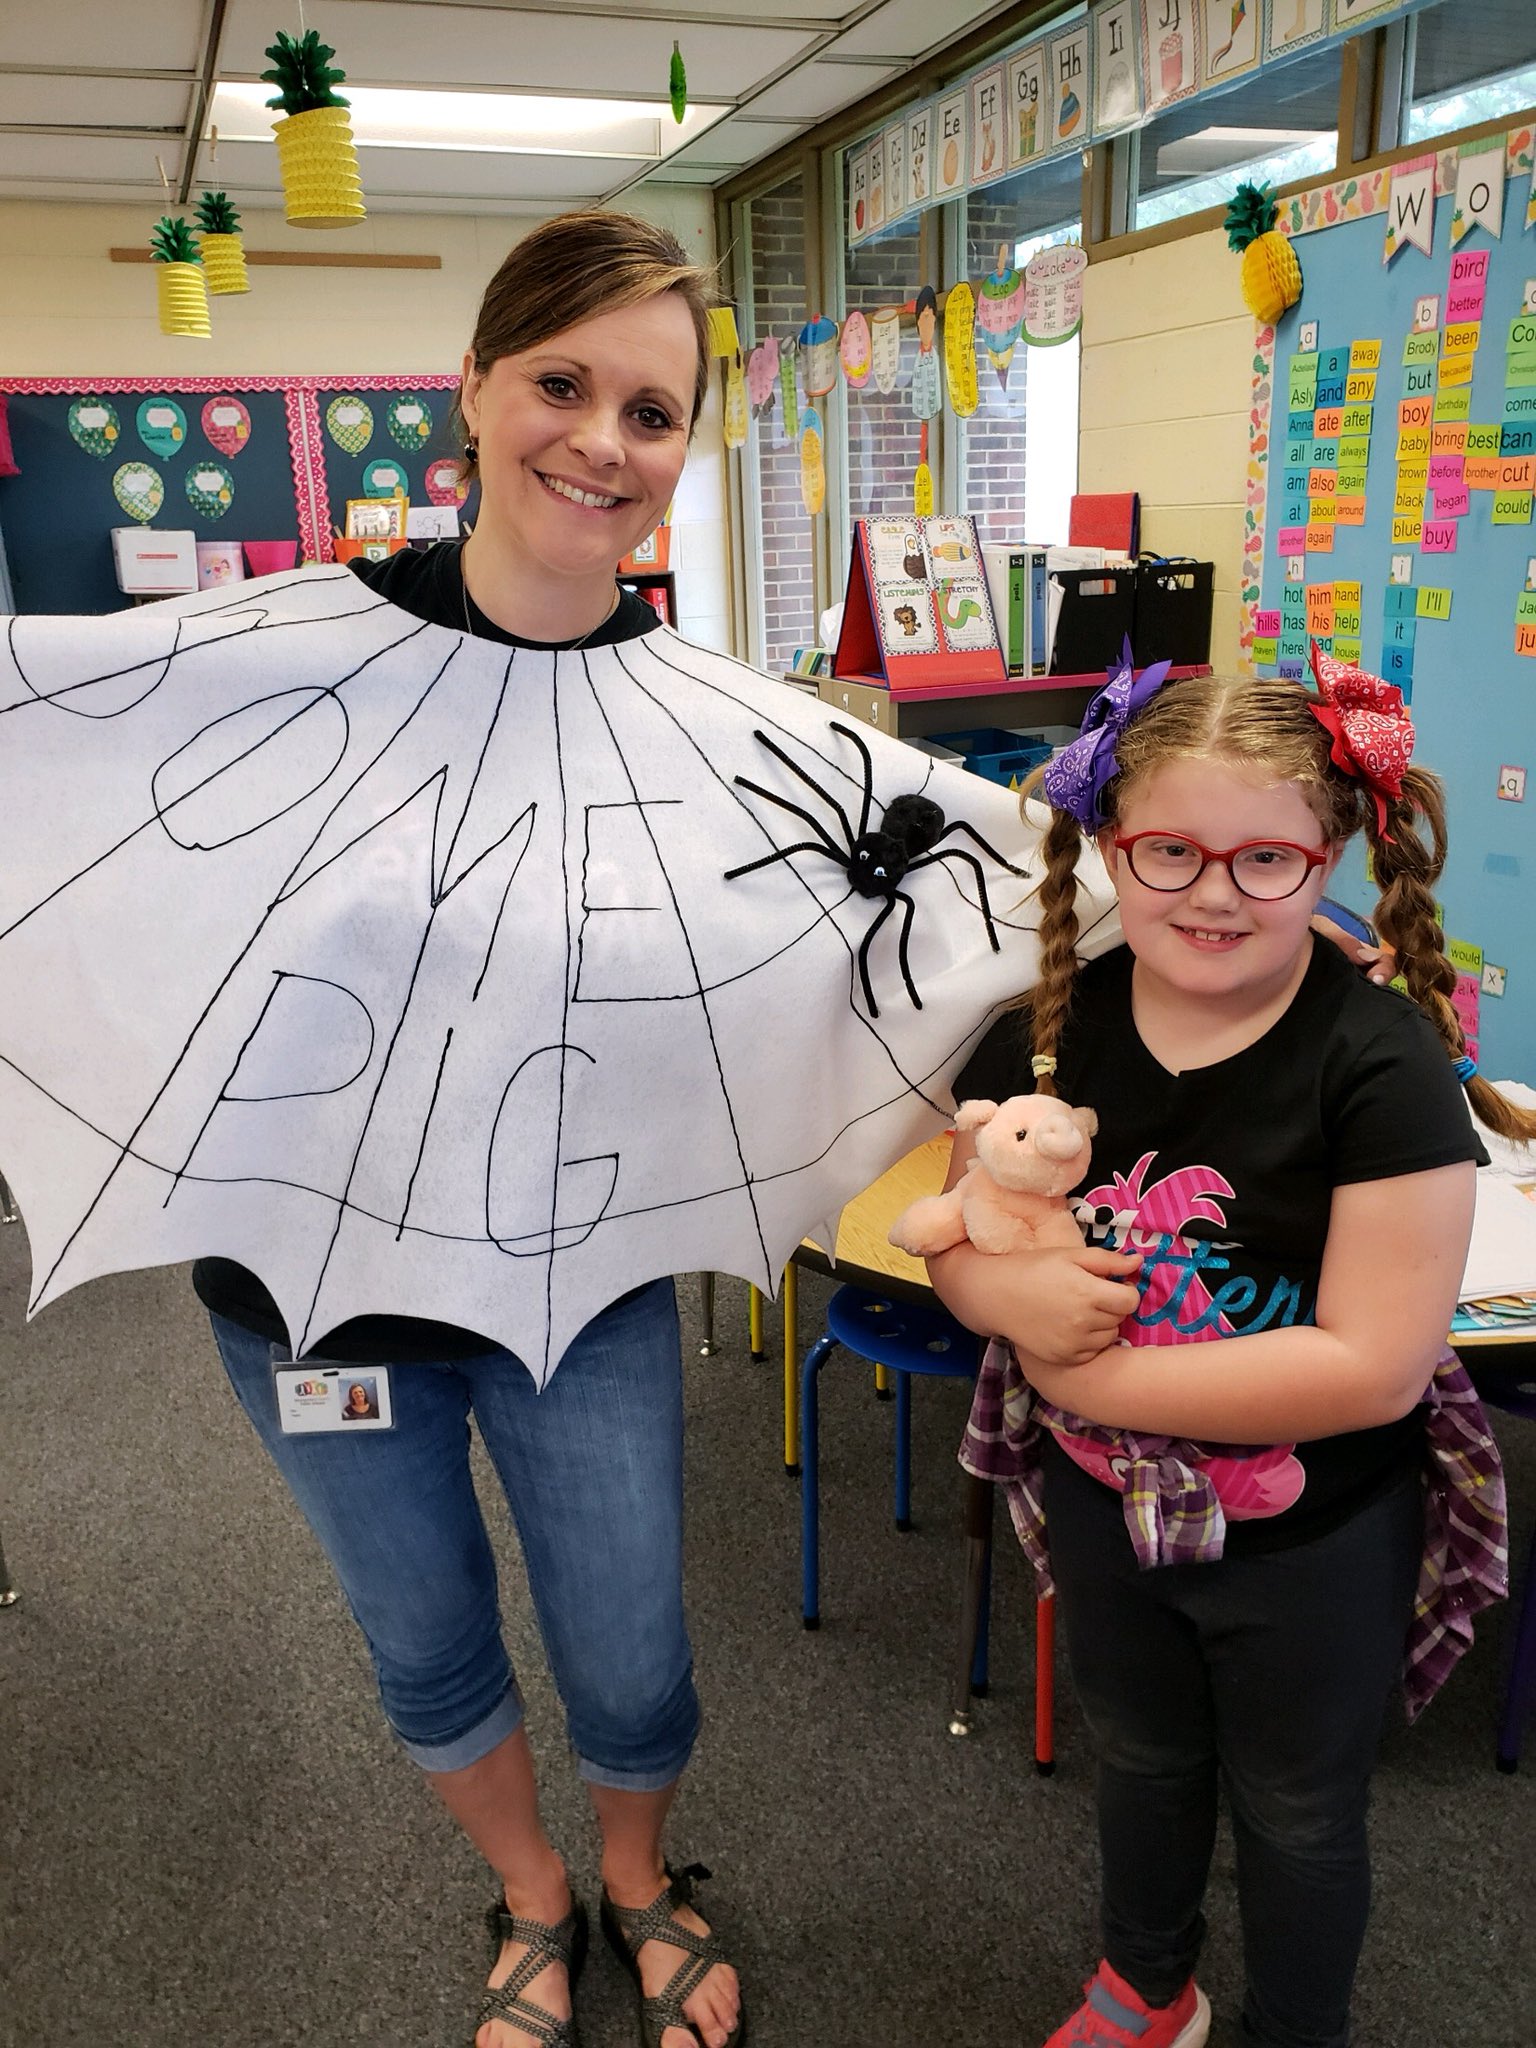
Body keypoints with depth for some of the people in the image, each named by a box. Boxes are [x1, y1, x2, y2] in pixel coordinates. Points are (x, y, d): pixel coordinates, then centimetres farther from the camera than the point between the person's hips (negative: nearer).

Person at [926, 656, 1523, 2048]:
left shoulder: (1385, 1065, -26)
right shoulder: (1048, 1034, -13)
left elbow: (1373, 1365, -29)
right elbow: (955, 1238, -2)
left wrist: (1093, 1371, -27)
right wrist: (1009, 1290, -25)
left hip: (1314, 1551, -4)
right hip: (1105, 1508, 4)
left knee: (1297, 1817, 23)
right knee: (1143, 1764, 30)